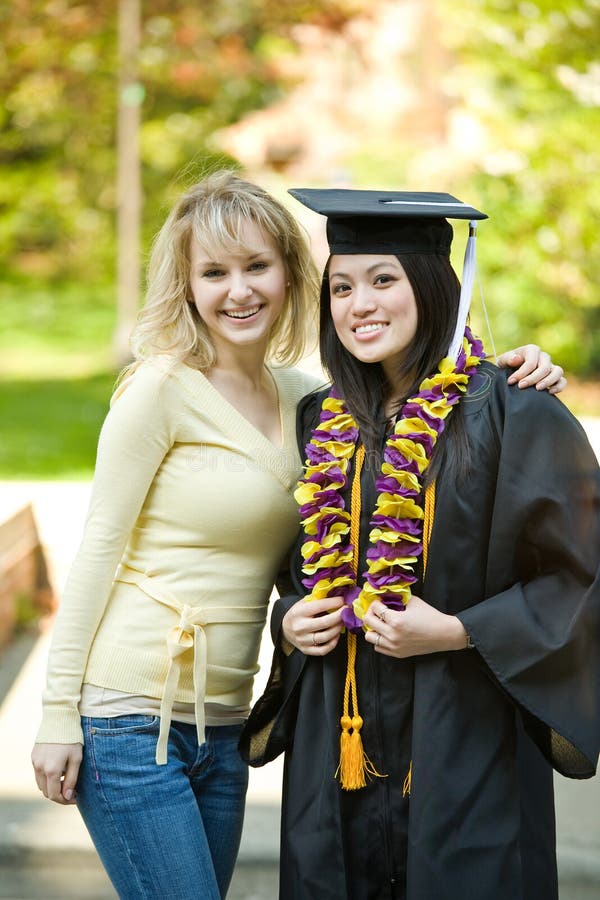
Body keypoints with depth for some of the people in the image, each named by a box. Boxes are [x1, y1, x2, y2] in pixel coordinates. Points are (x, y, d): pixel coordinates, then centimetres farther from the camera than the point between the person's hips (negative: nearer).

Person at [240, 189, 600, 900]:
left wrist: (458, 632, -17)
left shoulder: (512, 416, -9)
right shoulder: (320, 422, 9)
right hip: (338, 745, 5)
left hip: (464, 742, -5)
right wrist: (288, 620, 0)